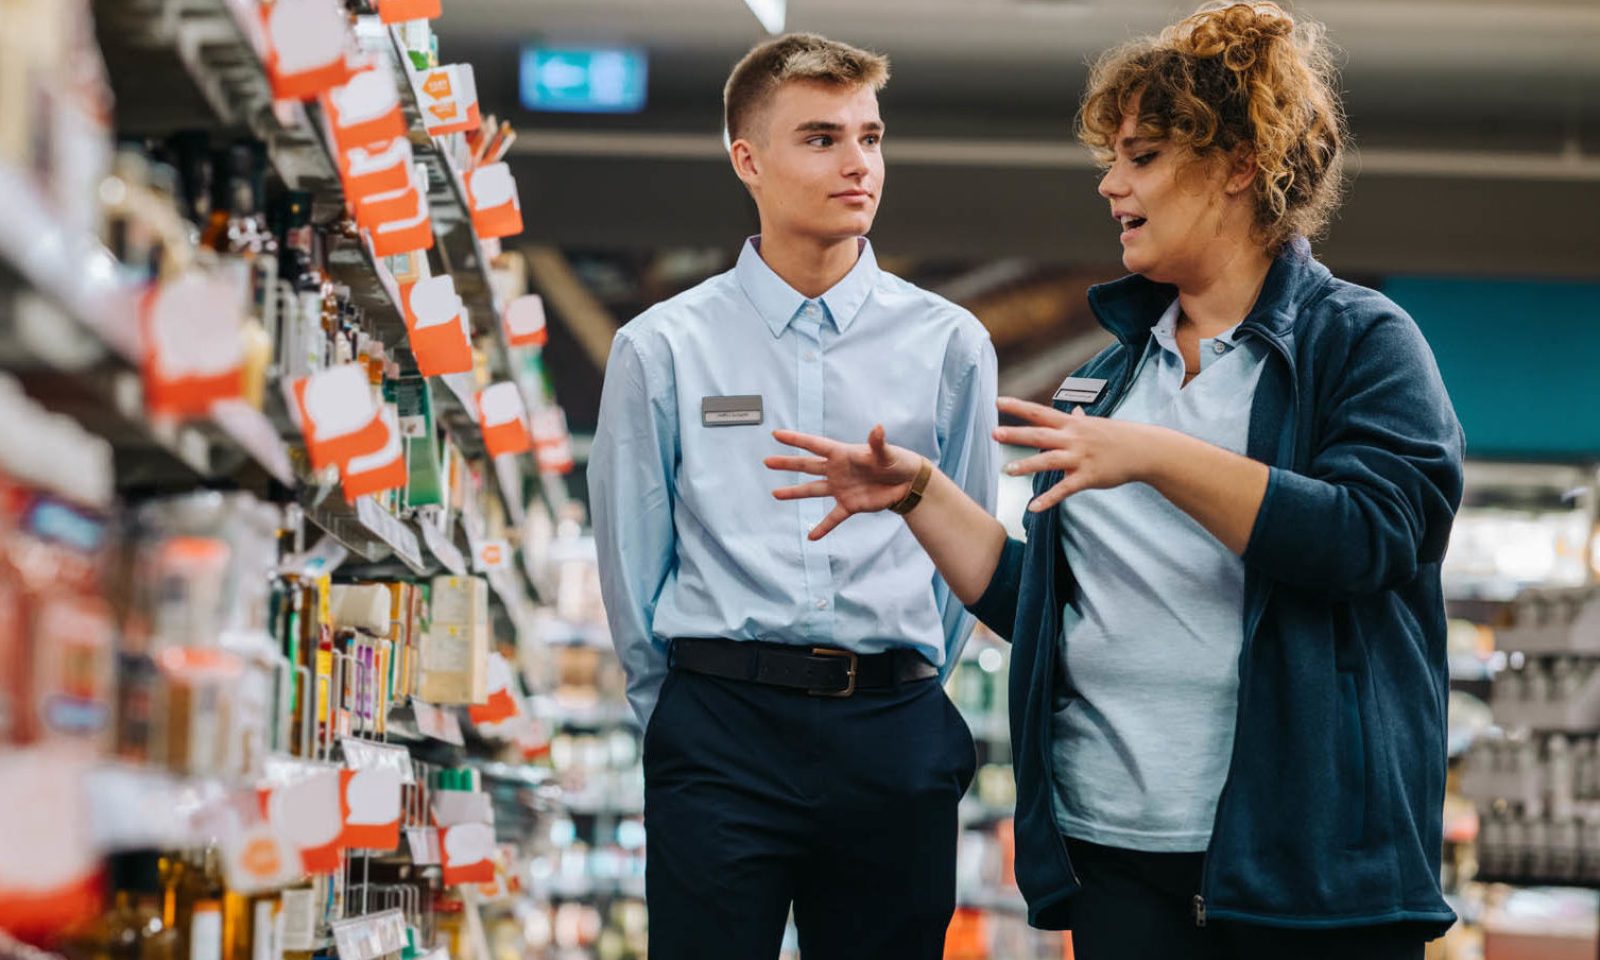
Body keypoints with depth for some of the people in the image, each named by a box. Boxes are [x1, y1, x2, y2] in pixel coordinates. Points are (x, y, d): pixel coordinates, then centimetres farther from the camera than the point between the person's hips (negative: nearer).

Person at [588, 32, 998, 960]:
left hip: (893, 739, 2)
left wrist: (903, 699, 11)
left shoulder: (949, 343, 4)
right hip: (719, 734, -1)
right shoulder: (663, 348, 2)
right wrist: (687, 715, 9)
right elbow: (632, 561, 7)